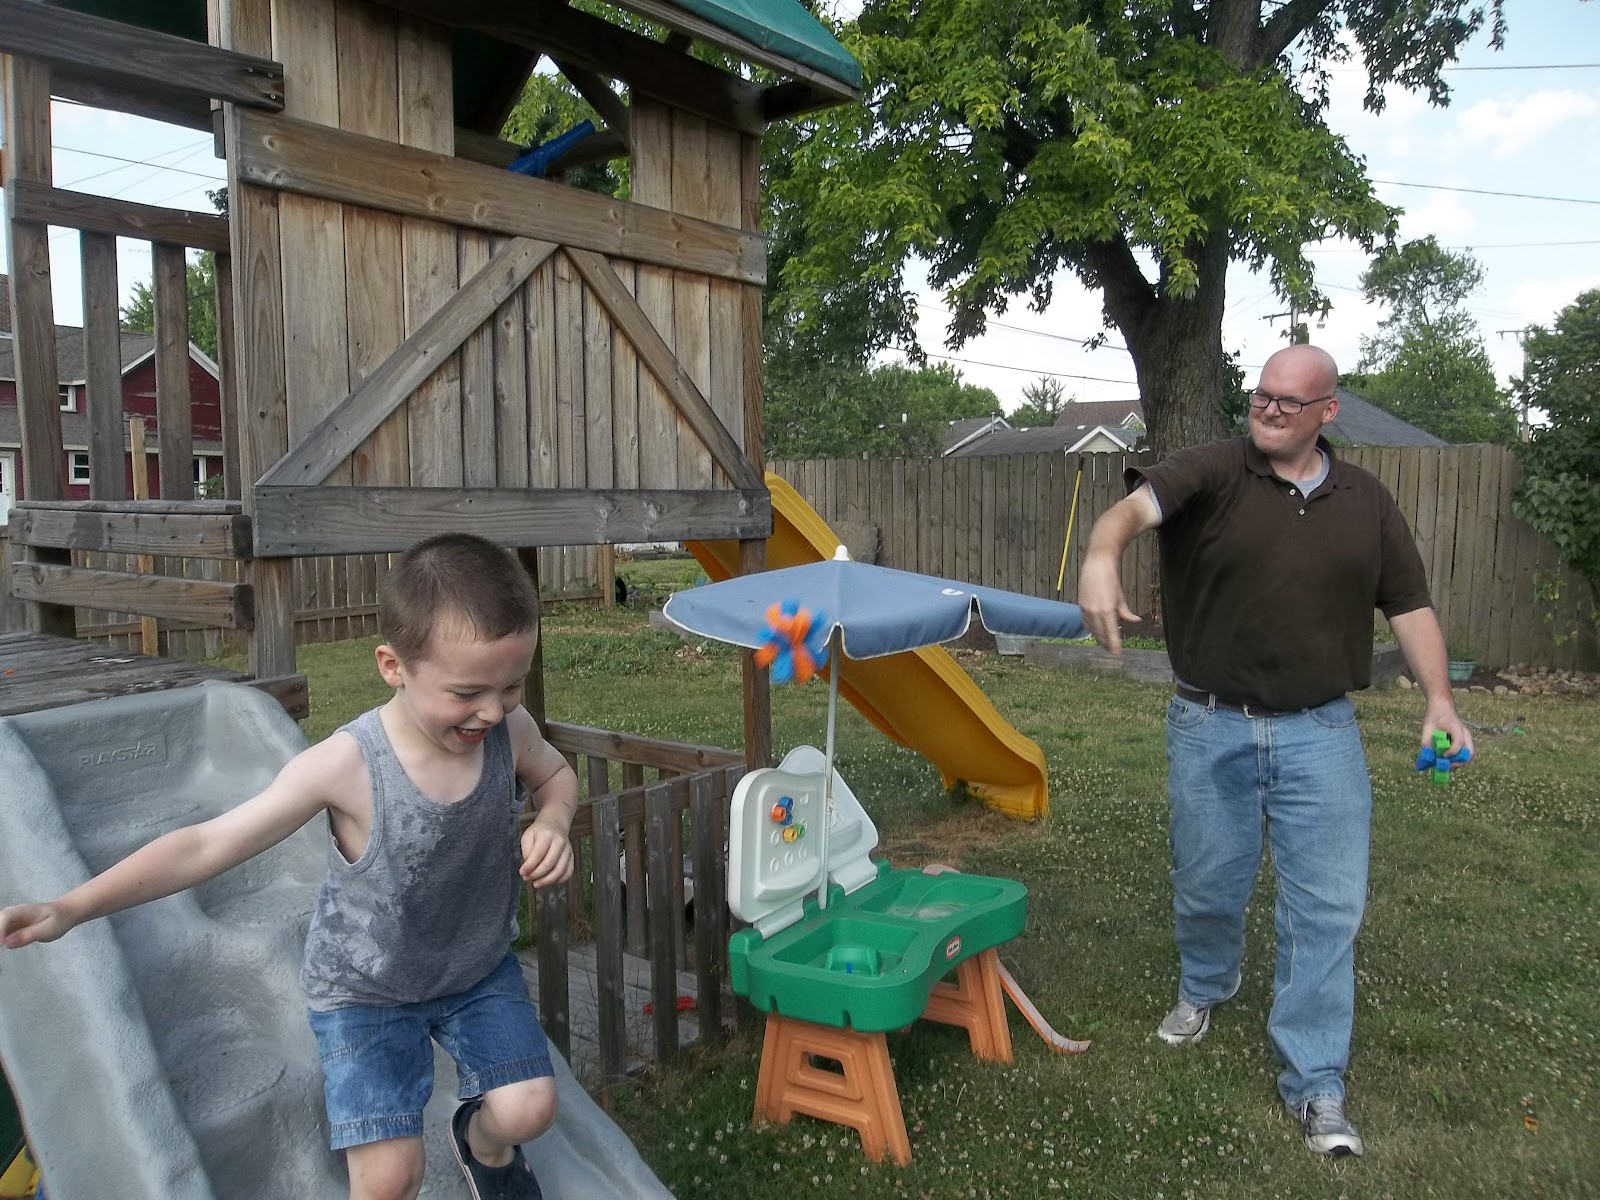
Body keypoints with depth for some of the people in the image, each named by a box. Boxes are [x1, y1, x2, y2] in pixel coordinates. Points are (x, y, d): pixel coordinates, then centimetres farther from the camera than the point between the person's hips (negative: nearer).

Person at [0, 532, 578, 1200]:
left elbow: (555, 774, 2)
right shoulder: (345, 767, -32)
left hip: (479, 967, 3)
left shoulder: (509, 728, -21)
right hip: (365, 989, -3)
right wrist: (70, 909, -26)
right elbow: (208, 845, -23)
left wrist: (554, 823, -20)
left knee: (527, 1108, -2)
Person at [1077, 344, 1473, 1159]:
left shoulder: (1366, 502, 5)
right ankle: (1203, 988, 45)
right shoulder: (1212, 472, -7)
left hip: (1320, 731, 2)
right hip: (1211, 726, -1)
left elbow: (1409, 607, 11)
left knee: (1327, 903, 1)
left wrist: (1439, 698, -2)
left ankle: (1315, 1083, 14)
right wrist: (1101, 558, -50)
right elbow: (1134, 506, -27)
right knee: (1207, 882, 14)